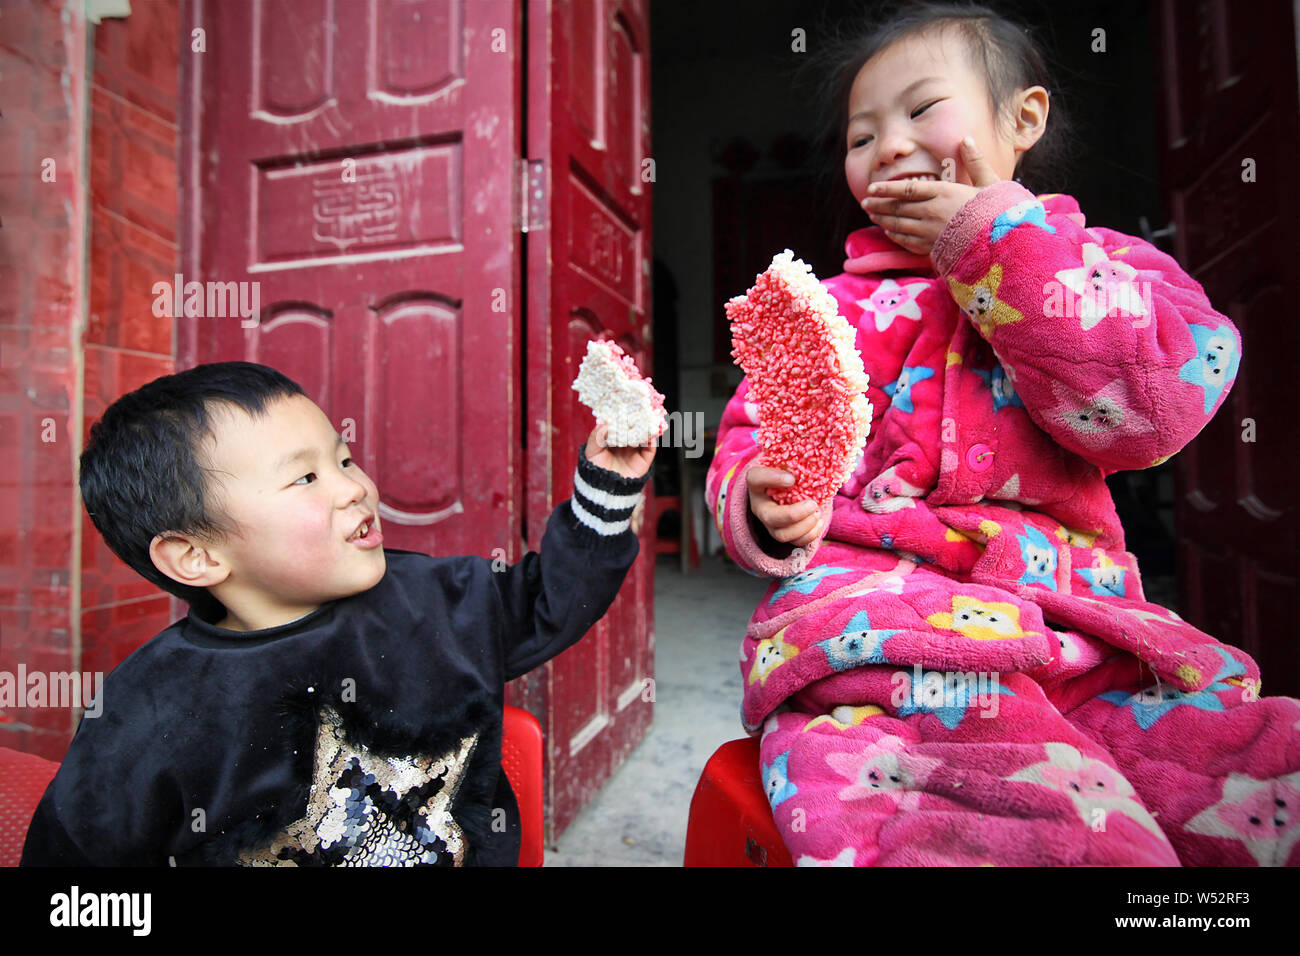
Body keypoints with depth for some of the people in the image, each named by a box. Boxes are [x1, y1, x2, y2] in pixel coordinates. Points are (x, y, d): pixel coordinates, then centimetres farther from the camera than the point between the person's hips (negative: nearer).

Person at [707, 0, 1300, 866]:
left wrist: (996, 239, -5)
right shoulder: (834, 308, 14)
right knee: (1060, 833, -29)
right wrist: (765, 510, -14)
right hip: (872, 611, -2)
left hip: (1070, 624, 3)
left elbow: (1157, 406, -7)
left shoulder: (1100, 265, 14)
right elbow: (748, 445, 11)